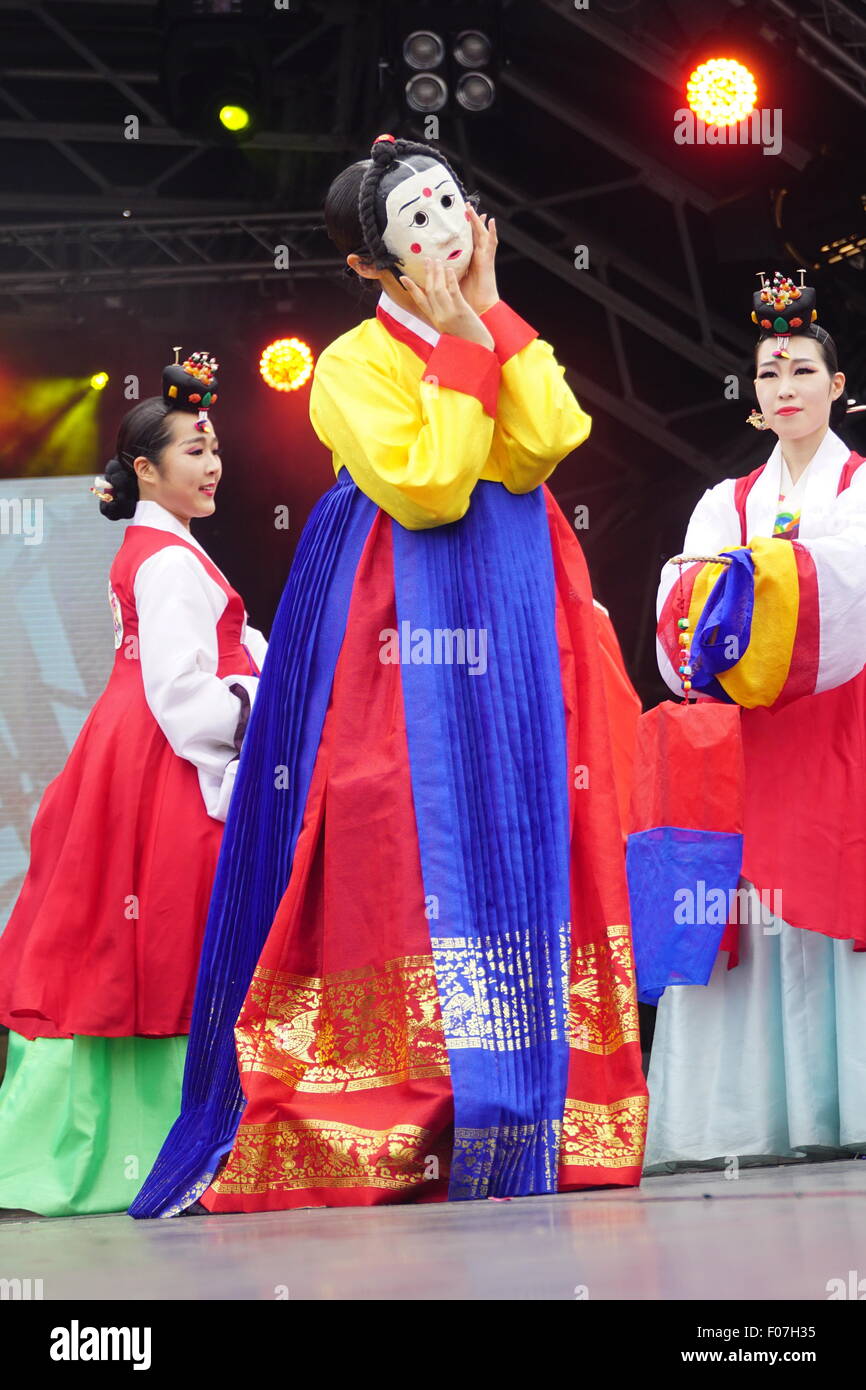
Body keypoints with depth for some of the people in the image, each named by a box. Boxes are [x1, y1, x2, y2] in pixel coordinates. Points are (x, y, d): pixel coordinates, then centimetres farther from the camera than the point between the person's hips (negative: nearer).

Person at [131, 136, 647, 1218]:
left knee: (521, 841, 0)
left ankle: (523, 1120, 2)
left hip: (515, 619, 5)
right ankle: (392, 1123, -4)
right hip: (406, 626, -5)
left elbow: (544, 442, -5)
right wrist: (460, 347, -12)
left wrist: (490, 314, -6)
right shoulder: (355, 364, -1)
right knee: (411, 843, -9)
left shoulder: (505, 337, 15)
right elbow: (429, 486, -17)